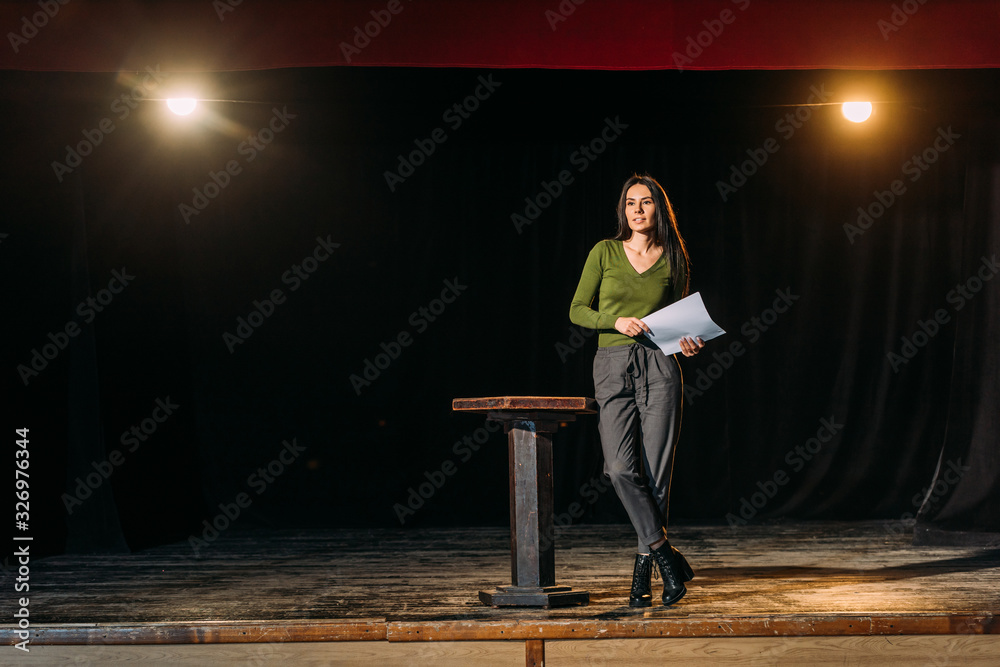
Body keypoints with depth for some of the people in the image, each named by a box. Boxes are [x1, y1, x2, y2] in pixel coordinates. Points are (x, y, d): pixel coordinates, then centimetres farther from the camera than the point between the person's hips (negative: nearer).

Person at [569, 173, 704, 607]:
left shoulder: (672, 260, 10)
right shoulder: (605, 252, 7)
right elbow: (577, 310, 8)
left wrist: (691, 344, -3)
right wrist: (615, 321, -9)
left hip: (659, 366, 0)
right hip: (613, 367, 0)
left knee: (656, 473, -4)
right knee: (621, 467, -17)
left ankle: (643, 570, 7)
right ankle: (667, 556, -6)